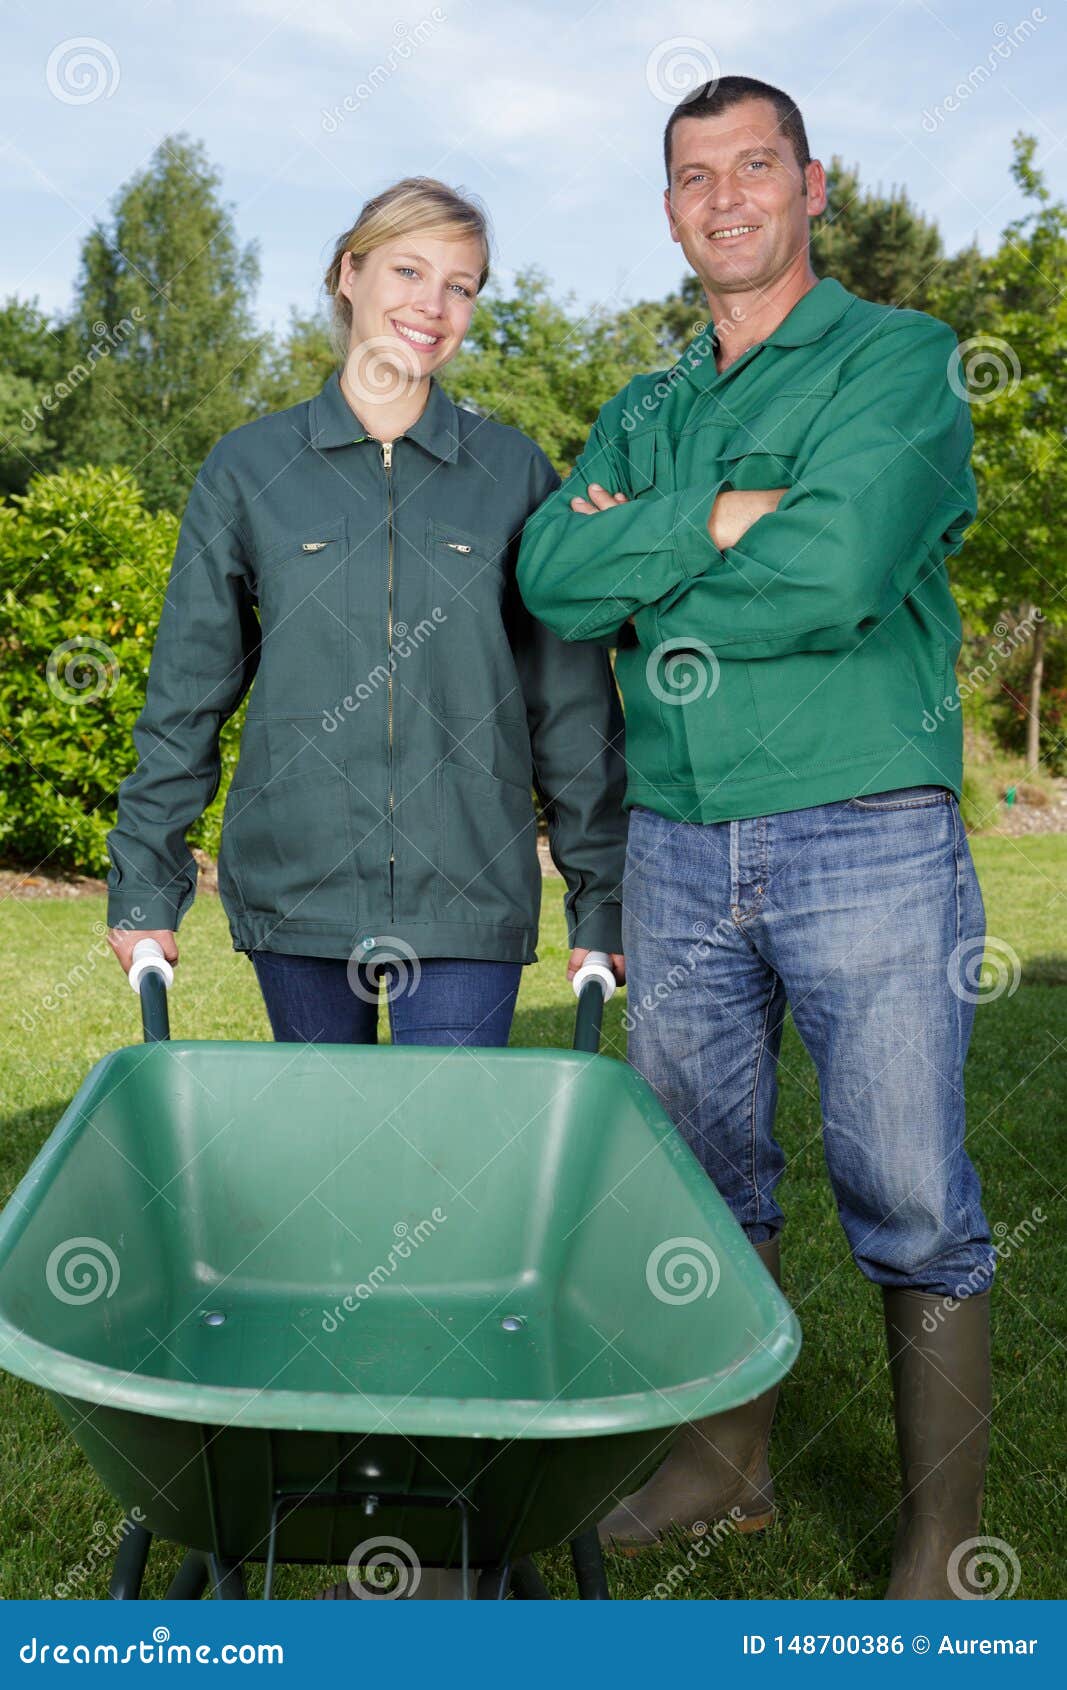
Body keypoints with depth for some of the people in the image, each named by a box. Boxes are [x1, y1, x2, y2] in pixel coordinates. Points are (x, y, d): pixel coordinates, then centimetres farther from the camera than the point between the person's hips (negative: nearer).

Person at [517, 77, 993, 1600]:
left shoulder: (900, 359, 0)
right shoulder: (641, 415, 16)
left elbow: (837, 573, -18)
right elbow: (551, 577, -3)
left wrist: (639, 573, -6)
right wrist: (718, 520, -14)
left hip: (867, 842, -5)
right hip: (677, 847, 5)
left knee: (911, 1205, 1)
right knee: (705, 1181, 15)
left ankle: (941, 1538, 17)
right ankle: (725, 1461, 34)